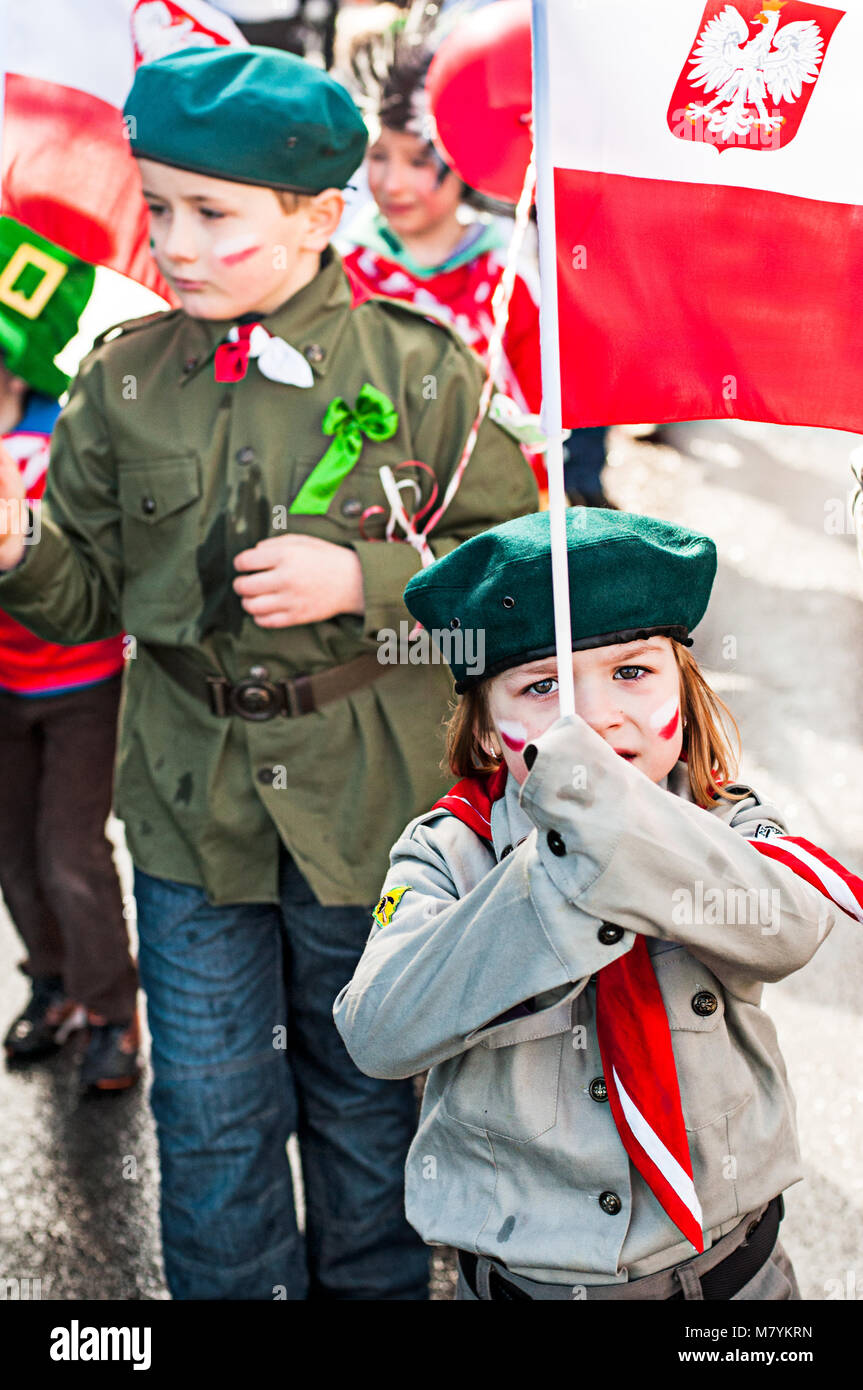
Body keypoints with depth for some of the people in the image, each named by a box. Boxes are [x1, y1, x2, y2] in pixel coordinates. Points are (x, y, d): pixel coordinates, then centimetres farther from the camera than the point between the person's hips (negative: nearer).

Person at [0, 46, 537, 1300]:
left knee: (369, 1097, 18)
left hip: (368, 805, -1)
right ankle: (232, 1289, 37)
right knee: (211, 1119, 13)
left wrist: (362, 579, -19)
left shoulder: (422, 374, -9)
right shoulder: (123, 381, -2)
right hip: (188, 806, 2)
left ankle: (374, 1282, 43)